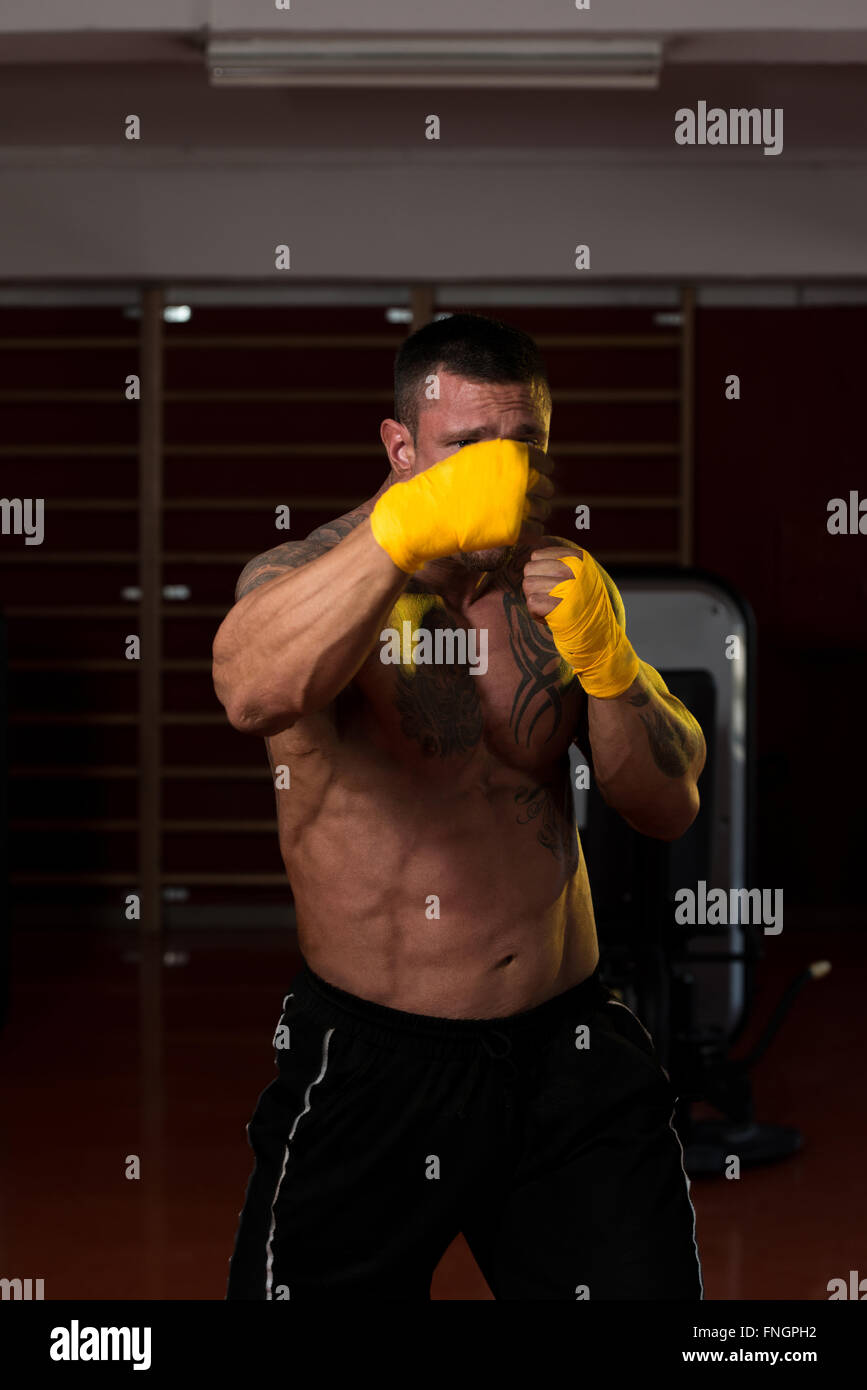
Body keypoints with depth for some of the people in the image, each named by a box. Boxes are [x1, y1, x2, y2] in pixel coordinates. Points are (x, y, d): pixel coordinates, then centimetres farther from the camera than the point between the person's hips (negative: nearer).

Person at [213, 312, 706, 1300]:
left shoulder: (565, 584, 6)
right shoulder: (308, 576, -9)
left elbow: (669, 809, 2)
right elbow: (253, 695, -35)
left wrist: (605, 658, -16)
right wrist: (407, 528, -48)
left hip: (570, 1050, 4)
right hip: (370, 1064, -3)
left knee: (647, 1284, 4)